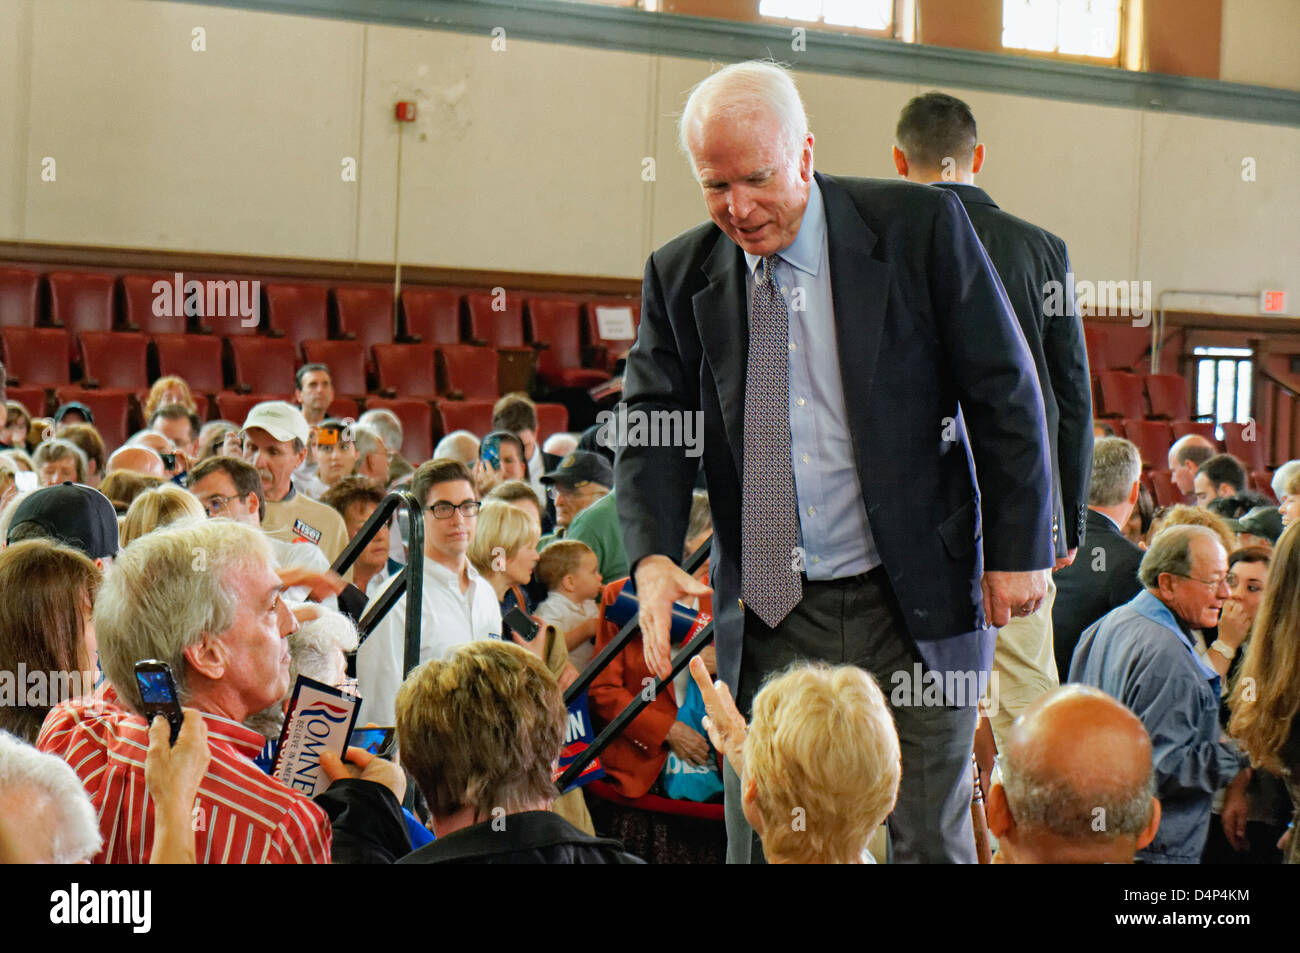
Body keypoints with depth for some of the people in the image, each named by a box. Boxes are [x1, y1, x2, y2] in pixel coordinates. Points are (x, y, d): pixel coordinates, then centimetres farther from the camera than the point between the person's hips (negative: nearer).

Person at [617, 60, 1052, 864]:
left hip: (915, 598, -2)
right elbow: (652, 428, 3)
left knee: (933, 839, 4)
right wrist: (653, 555, -15)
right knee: (763, 847, 3)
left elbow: (1005, 392, -2)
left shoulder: (920, 226, -5)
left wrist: (1018, 548, -5)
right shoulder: (681, 275, 4)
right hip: (771, 617, 2)